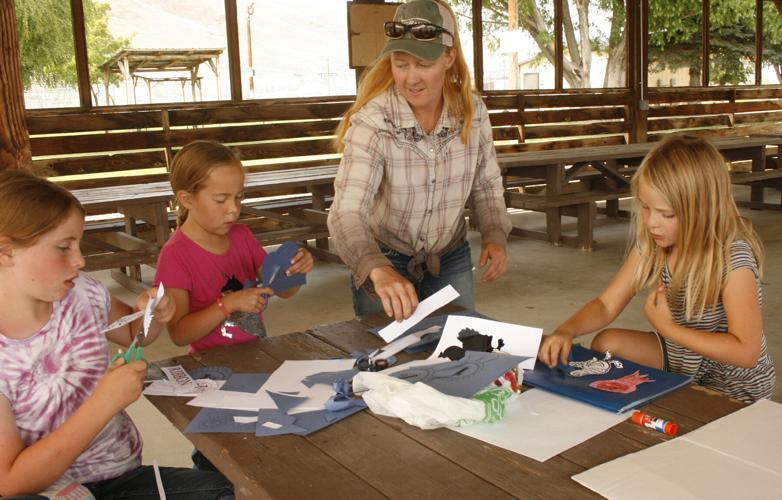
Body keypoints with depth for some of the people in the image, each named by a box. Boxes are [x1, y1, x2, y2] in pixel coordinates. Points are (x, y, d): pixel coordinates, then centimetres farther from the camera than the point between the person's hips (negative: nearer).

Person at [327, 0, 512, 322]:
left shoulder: (472, 112, -13)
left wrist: (495, 235, -13)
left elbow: (486, 184, 3)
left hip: (451, 260, 4)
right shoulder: (372, 122, -26)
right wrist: (378, 270, -53)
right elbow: (346, 212, -36)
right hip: (384, 263, -3)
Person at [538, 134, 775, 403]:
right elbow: (606, 305, -7)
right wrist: (565, 331, -26)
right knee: (607, 343, -6)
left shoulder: (733, 257, -28)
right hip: (680, 359, 7)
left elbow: (746, 353, -30)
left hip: (733, 389, -6)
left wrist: (667, 327, -26)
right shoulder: (650, 243, -10)